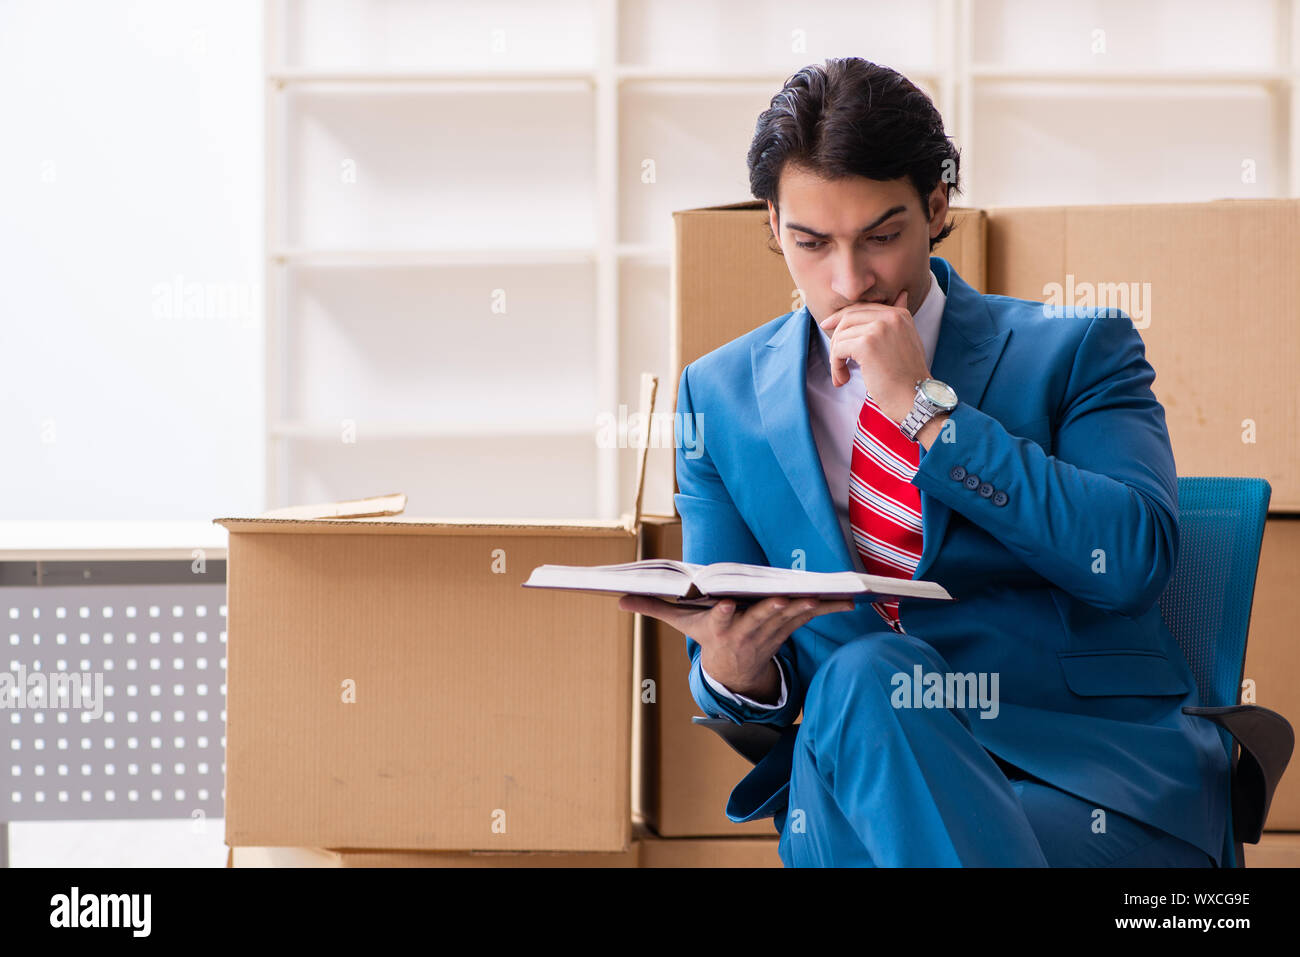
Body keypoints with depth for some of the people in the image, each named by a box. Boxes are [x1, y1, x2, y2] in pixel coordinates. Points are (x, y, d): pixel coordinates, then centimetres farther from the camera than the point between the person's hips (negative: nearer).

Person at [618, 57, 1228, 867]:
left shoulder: (1076, 351, 5)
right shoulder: (720, 397, 12)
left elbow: (1137, 559, -12)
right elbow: (739, 676, 12)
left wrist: (926, 408, -13)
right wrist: (734, 667, -15)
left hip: (1102, 777, -2)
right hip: (862, 786, 2)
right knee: (866, 674, -33)